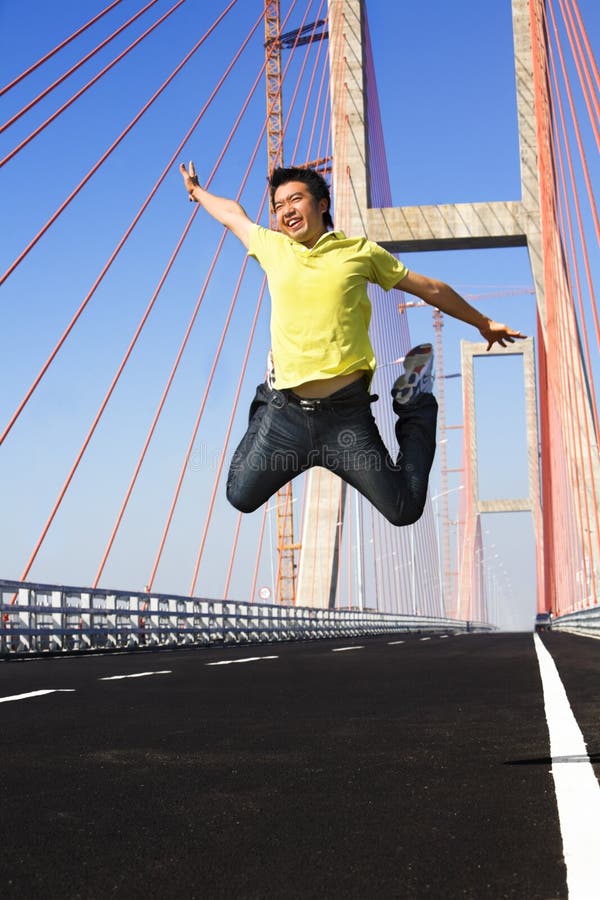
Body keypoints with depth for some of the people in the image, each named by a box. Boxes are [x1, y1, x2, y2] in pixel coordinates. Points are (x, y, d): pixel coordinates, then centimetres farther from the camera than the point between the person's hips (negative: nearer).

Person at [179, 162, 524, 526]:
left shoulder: (360, 251, 4)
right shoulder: (272, 247, 8)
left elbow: (431, 289, 14)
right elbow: (234, 213, 29)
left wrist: (484, 323, 23)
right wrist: (197, 191, 46)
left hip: (346, 414, -2)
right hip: (285, 414, 2)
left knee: (405, 510, -1)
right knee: (240, 496, 14)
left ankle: (416, 406, 22)